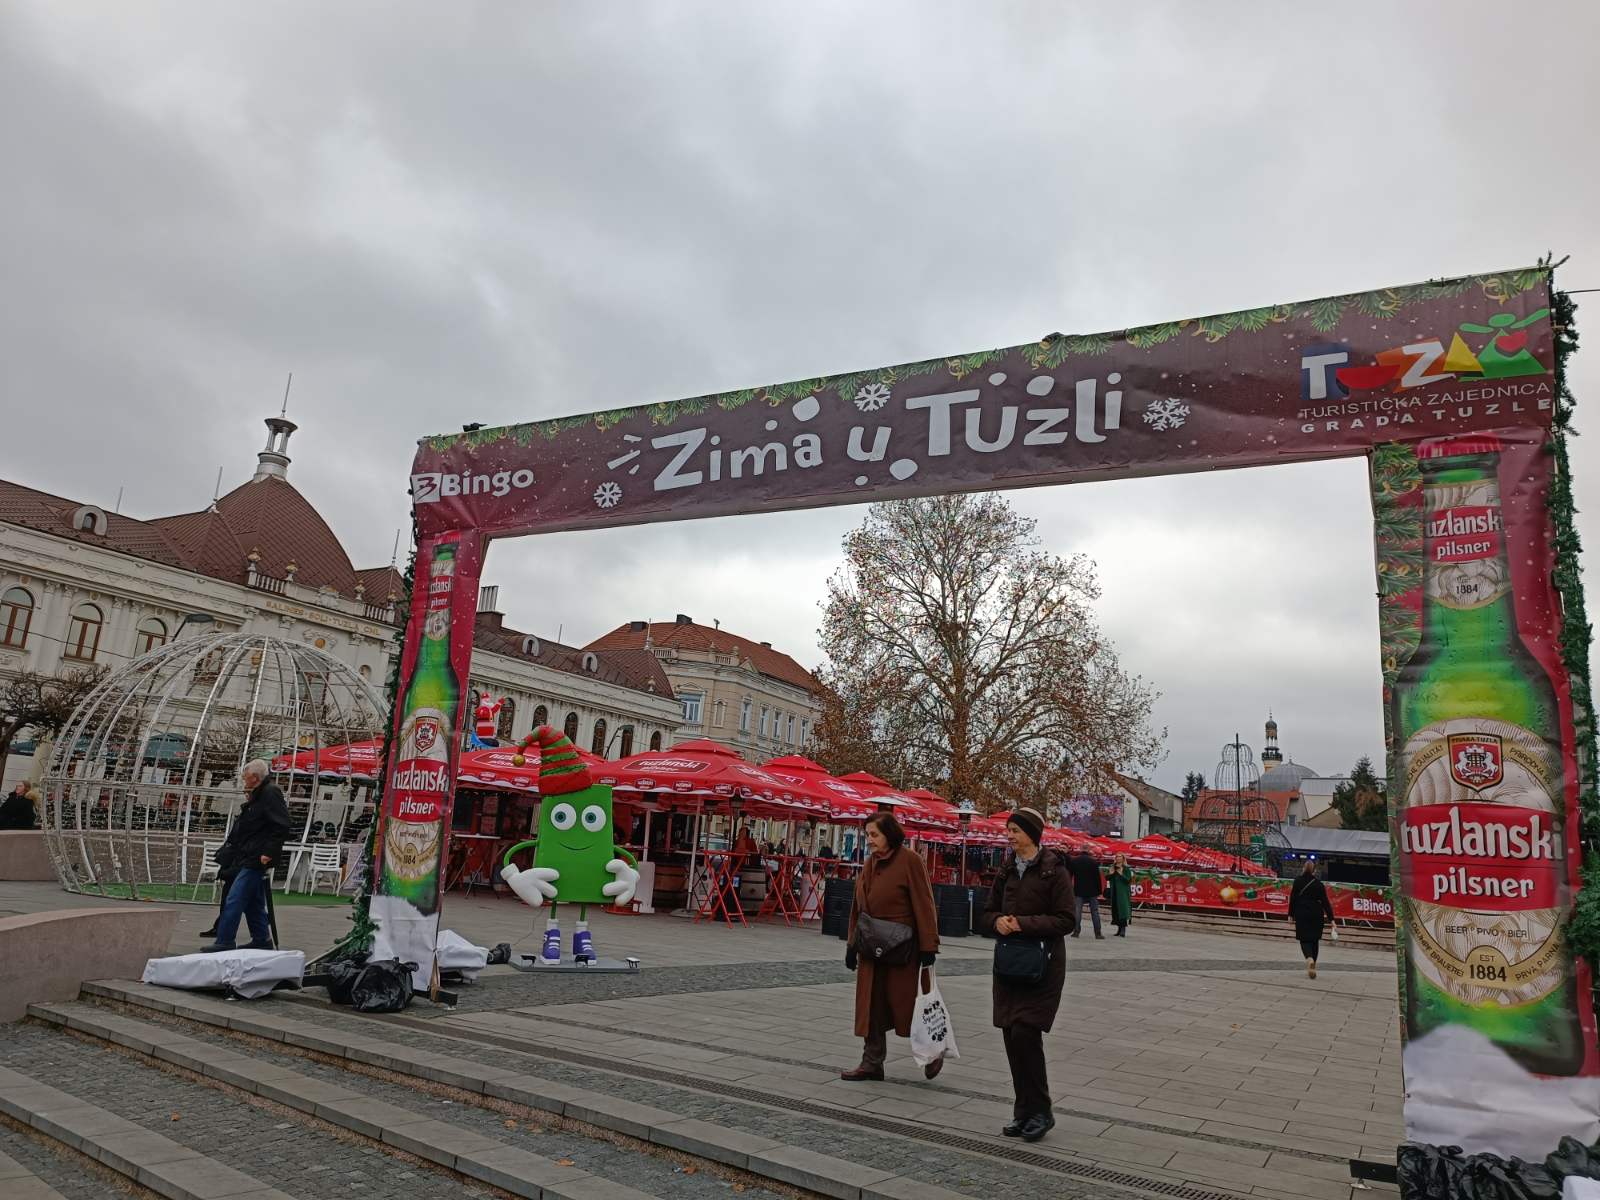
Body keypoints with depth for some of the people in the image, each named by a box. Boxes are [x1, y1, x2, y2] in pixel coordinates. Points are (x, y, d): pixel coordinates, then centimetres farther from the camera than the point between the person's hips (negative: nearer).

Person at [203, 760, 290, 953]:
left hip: (255, 860, -10)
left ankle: (224, 942, -2)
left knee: (234, 900, -8)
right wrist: (229, 848, 20)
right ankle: (262, 941, 21)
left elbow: (282, 827, -21)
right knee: (254, 903, 14)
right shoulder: (257, 795, 17)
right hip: (247, 858, 10)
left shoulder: (271, 794, -15)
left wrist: (269, 852, -22)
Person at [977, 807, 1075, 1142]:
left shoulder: (1054, 870, -8)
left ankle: (1039, 1111, 5)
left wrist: (1023, 923, -19)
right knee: (1012, 1036, 6)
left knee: (1025, 1032, -12)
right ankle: (1024, 1113, 19)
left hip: (1043, 964, -6)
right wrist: (998, 921, -8)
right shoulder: (1007, 870, 10)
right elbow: (986, 914, 15)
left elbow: (1067, 920, -12)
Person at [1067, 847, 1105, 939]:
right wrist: (1099, 890, 2)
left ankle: (1076, 931, -2)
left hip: (1078, 891, 1)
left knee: (1077, 911, 3)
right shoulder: (1093, 861, -6)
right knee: (1095, 911, 4)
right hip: (1091, 891, -1)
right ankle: (1098, 933, 3)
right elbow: (1097, 877, -4)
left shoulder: (1073, 860, 1)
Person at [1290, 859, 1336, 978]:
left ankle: (1309, 958, -27)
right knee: (1314, 940, 14)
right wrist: (1331, 918, -8)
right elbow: (1325, 902, -9)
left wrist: (1291, 914, 5)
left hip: (1301, 914, -1)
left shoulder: (1297, 881, -6)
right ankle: (1312, 966, 18)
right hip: (1316, 915, 1)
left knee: (1304, 939, 3)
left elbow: (1292, 898, -4)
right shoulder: (1318, 884, -8)